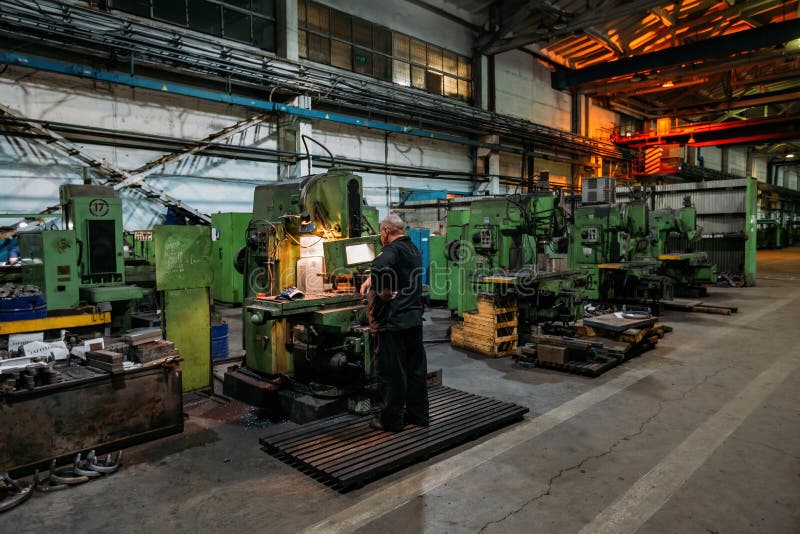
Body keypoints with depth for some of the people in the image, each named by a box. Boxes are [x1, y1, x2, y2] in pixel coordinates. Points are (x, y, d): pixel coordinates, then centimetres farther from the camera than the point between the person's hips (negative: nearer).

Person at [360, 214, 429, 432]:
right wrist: (370, 280, 21)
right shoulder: (413, 250, 14)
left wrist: (382, 292, -20)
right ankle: (418, 414, 25)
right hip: (414, 319, 9)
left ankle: (392, 420, 11)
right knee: (416, 367, 15)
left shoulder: (393, 250, -14)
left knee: (392, 372, 1)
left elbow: (380, 266, -36)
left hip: (393, 323, -9)